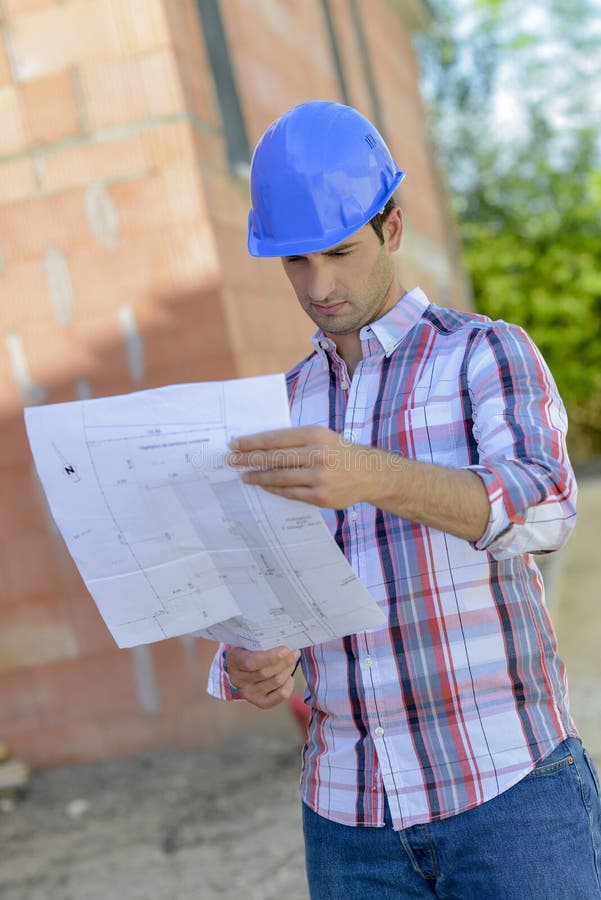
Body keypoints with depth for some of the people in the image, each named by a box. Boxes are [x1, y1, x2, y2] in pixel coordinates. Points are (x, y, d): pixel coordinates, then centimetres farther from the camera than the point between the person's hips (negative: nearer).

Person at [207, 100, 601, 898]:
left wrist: (374, 477, -46)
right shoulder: (282, 413, 11)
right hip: (352, 813, 5)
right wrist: (252, 673, -17)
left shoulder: (492, 356, -4)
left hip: (506, 789, -4)